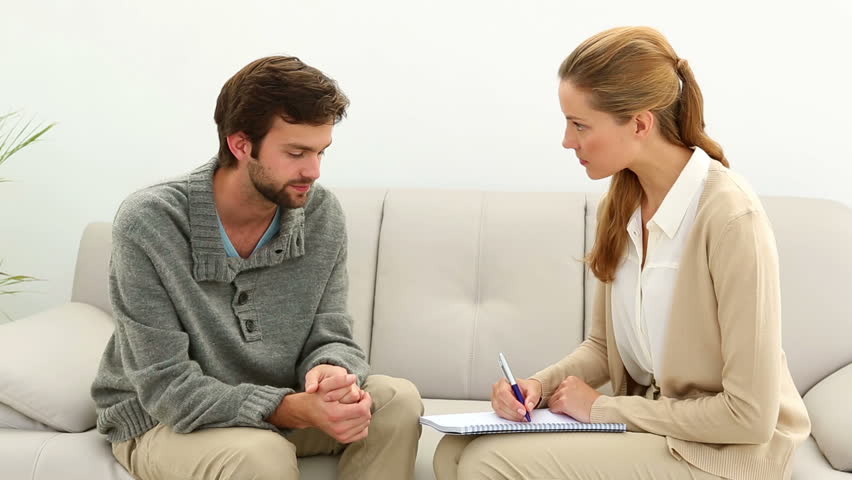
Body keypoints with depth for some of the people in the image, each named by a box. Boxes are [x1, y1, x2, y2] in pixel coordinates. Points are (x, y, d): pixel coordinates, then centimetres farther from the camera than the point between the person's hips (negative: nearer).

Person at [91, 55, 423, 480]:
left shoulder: (321, 216, -9)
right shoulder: (148, 223, -24)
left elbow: (330, 337, -4)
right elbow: (167, 389, -24)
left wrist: (333, 376, -30)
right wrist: (296, 410, -37)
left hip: (273, 409, 5)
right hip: (158, 421, -5)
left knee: (397, 400, -15)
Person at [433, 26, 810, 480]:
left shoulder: (730, 219, -22)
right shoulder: (619, 207, 2)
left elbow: (749, 415, -21)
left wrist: (602, 407, -14)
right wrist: (539, 385, -6)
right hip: (643, 424, 7)